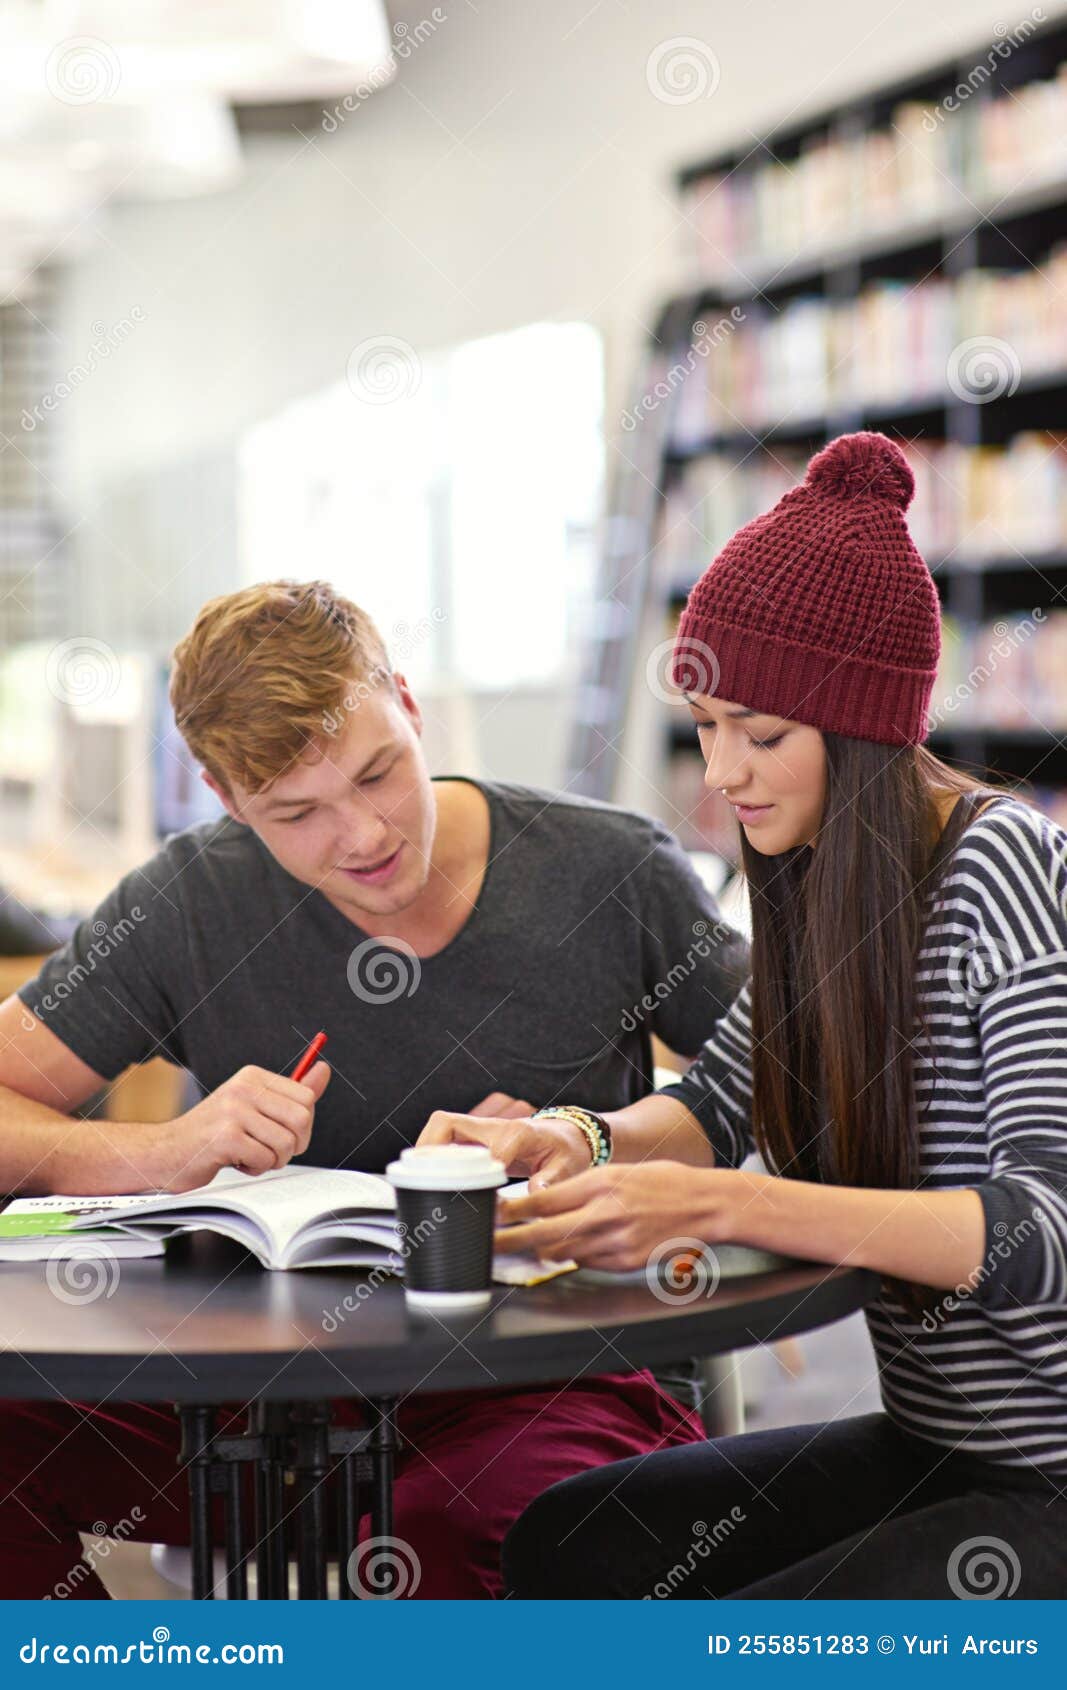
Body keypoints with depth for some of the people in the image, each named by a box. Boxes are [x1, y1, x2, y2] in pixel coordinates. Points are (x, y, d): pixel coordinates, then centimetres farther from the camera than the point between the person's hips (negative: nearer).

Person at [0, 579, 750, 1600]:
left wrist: (600, 1148, -12)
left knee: (448, 1527, -38)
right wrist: (164, 1152, -19)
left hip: (547, 1378, -3)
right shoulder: (189, 905, -2)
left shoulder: (613, 874, -4)